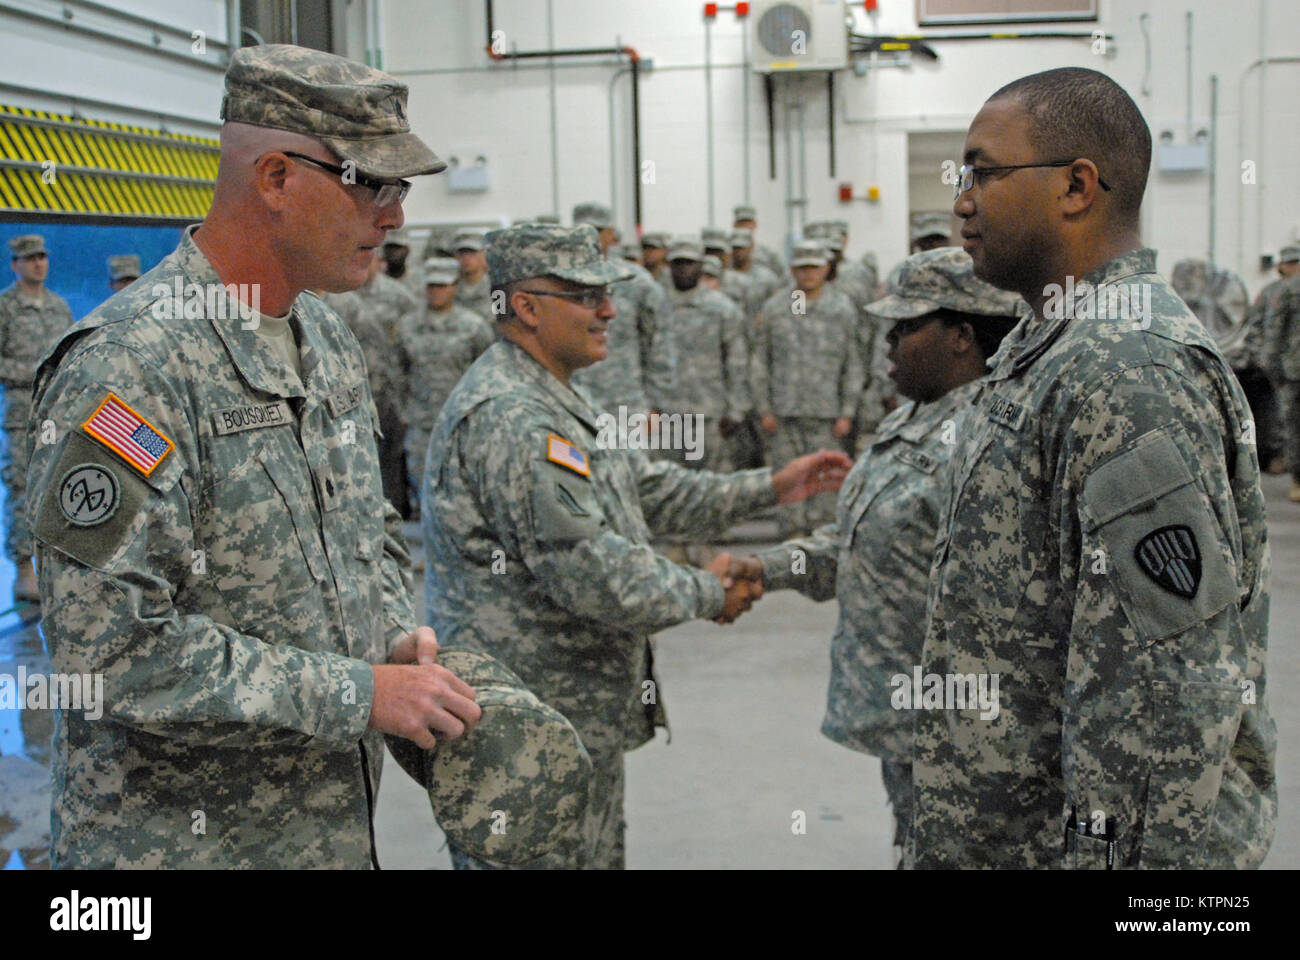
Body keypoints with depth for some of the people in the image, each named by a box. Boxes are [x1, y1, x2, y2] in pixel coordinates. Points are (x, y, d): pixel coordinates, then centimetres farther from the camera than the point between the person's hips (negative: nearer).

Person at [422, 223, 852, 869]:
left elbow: (647, 488, 19)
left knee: (598, 853, 20)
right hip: (531, 730, -11)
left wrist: (771, 487, 12)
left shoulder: (558, 400, 13)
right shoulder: (507, 417, -24)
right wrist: (708, 593, -12)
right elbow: (590, 575, -27)